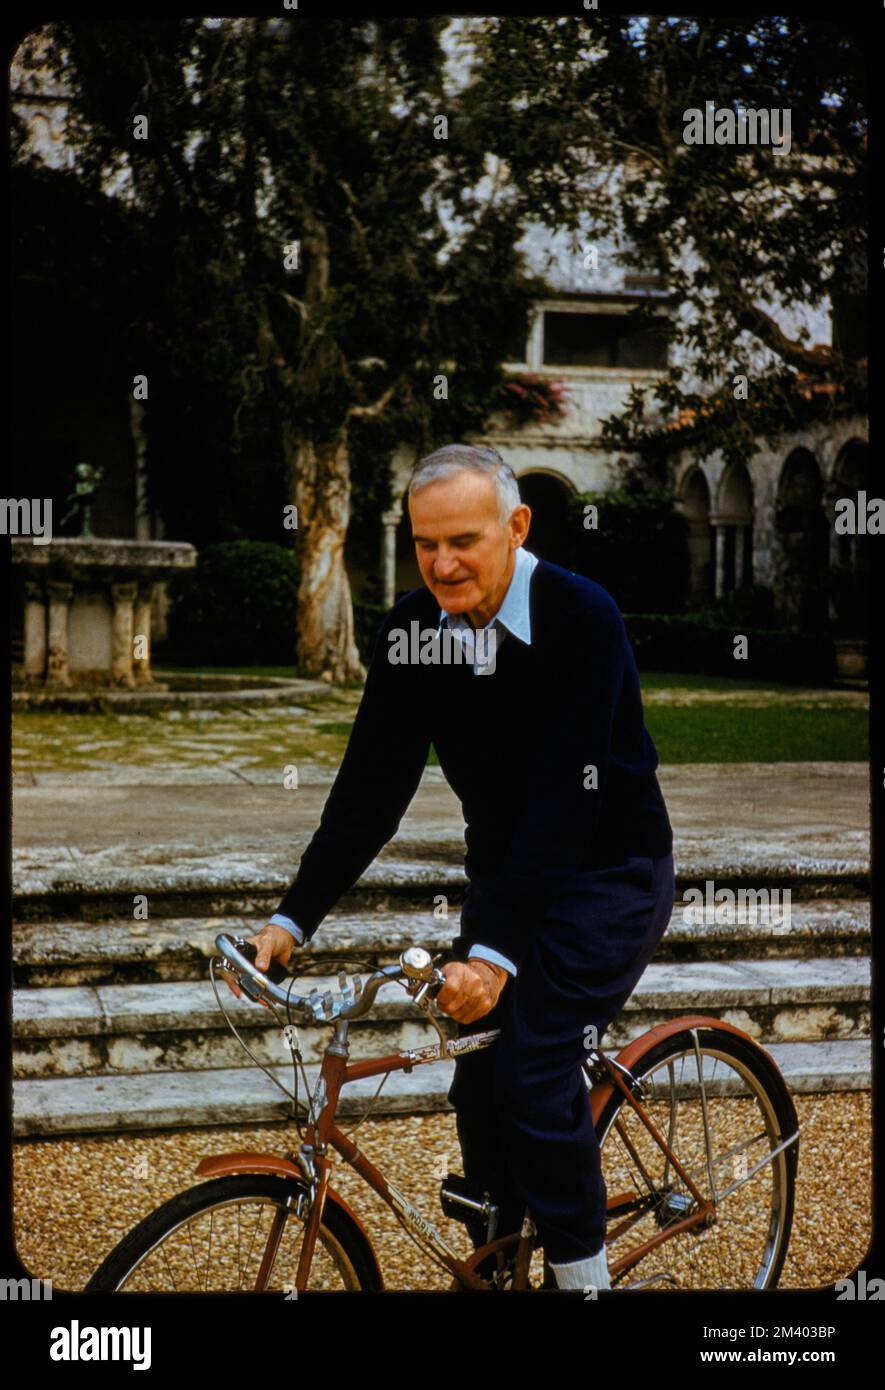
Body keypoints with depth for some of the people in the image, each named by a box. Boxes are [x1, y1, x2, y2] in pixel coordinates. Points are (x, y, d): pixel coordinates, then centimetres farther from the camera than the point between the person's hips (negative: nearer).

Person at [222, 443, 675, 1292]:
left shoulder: (580, 619, -25)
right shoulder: (412, 628, -8)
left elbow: (565, 799, -30)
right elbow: (372, 783, -7)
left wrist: (498, 951, -36)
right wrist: (292, 917, -14)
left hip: (607, 872, -5)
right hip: (504, 868, 6)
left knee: (534, 1072, -16)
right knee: (477, 1079, 3)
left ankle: (584, 1277, 2)